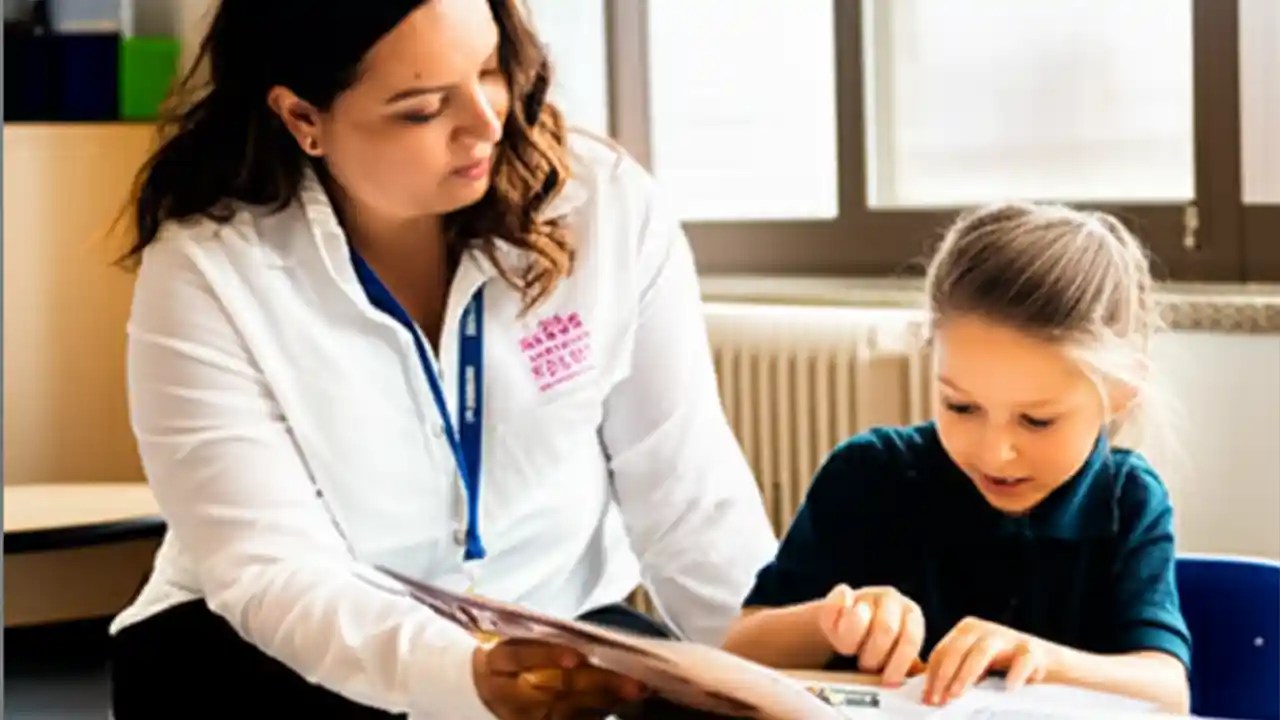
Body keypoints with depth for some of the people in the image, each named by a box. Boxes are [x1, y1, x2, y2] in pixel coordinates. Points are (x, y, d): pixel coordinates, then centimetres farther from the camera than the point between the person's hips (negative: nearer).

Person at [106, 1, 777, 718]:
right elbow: (272, 575, -24)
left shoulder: (607, 204, -10)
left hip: (563, 640, 2)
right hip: (287, 651, -1)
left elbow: (688, 497, -6)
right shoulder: (204, 273, -18)